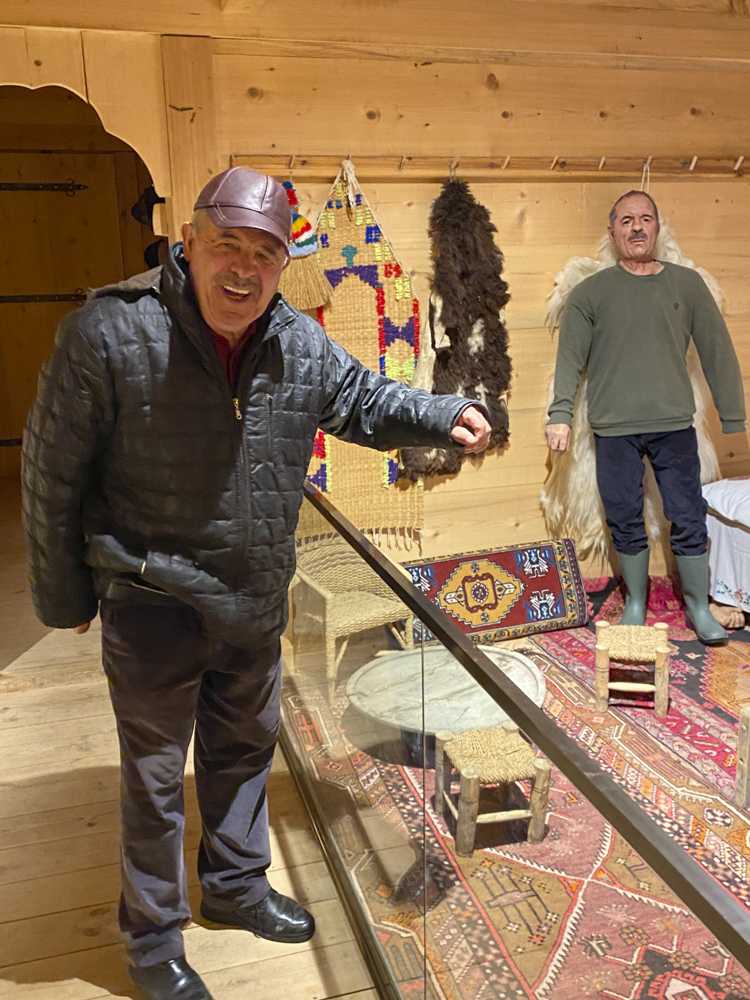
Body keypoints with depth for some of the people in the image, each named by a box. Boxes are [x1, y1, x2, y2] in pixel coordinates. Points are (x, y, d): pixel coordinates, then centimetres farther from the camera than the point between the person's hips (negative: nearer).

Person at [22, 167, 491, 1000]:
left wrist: (442, 416, -5)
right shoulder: (110, 333, -20)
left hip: (257, 605, 6)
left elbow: (365, 402, 14)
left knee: (245, 749, 23)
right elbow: (53, 475, -12)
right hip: (153, 609, -5)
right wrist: (64, 595, -4)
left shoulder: (301, 344, -4)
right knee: (155, 775, 11)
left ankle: (236, 886, 48)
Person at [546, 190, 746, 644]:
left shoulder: (687, 283, 8)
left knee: (689, 522, 4)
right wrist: (561, 414, -13)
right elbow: (570, 356, 0)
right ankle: (636, 605, 25)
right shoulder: (590, 292, 6)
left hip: (675, 425, 1)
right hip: (614, 430, 0)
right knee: (626, 524, 7)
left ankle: (699, 608, 22)